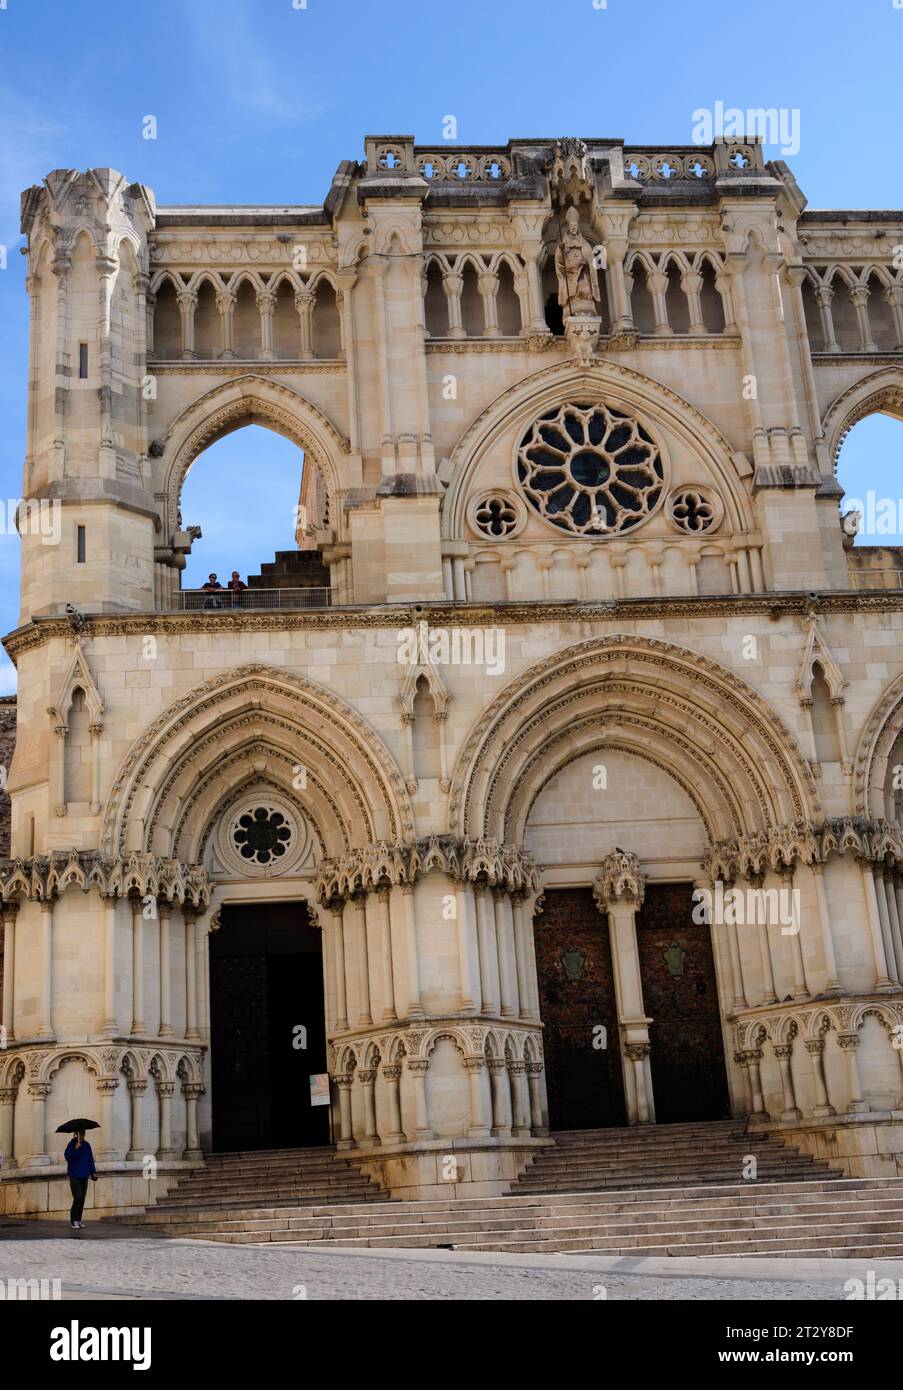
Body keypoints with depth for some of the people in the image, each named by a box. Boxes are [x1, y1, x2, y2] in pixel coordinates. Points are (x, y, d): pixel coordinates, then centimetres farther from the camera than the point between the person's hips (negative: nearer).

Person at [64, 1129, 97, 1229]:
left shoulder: (87, 1145, 10)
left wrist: (93, 1172, 11)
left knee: (82, 1199, 6)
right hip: (74, 1176, -5)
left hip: (84, 1176, 5)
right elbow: (67, 1157, -17)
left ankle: (78, 1220, 14)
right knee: (78, 1197, -14)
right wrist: (75, 1149, -28)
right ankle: (73, 1220, -6)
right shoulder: (72, 1144, -5)